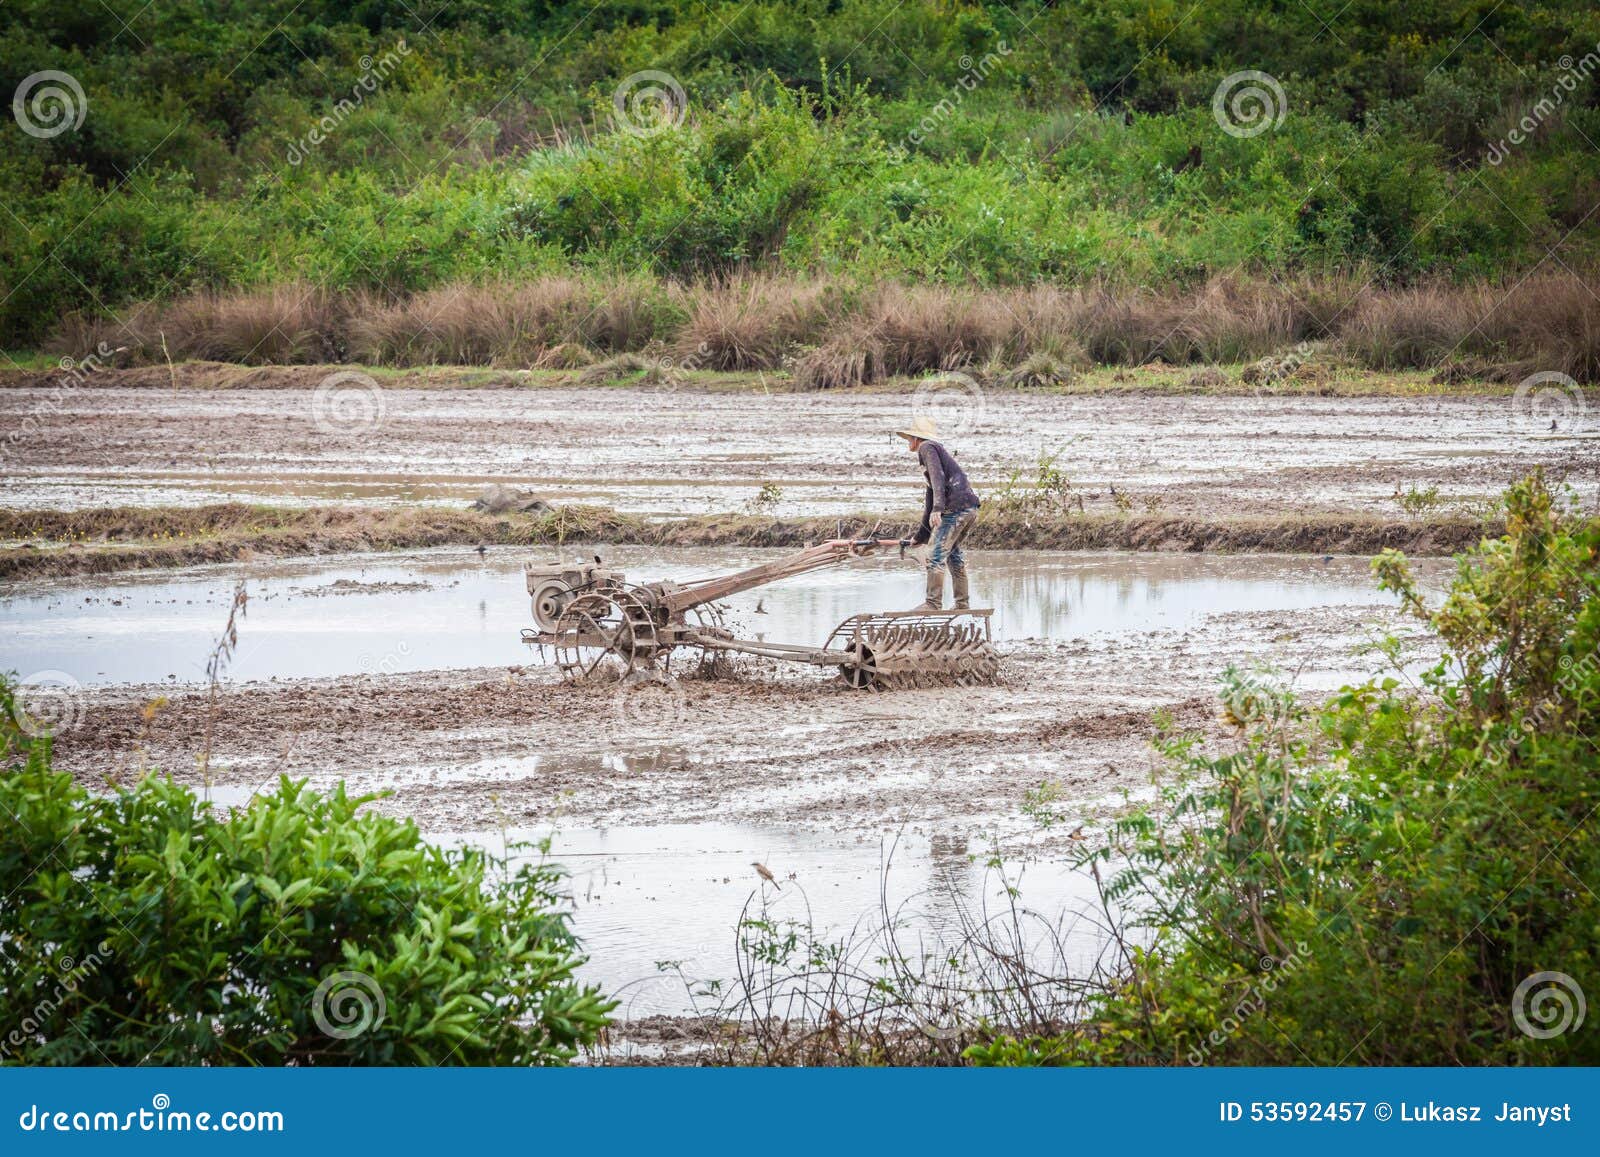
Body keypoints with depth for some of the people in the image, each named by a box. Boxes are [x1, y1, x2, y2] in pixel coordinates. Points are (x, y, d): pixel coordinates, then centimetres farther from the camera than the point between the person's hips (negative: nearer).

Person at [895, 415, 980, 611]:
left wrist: (937, 508, -28)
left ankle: (933, 604, -6)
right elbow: (930, 495, 32)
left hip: (955, 508, -10)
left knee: (936, 555, -6)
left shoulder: (927, 448, 1)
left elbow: (938, 477, -17)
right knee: (954, 554, 20)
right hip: (971, 508, 10)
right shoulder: (938, 449, 29)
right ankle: (963, 605, 22)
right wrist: (921, 535, 34)